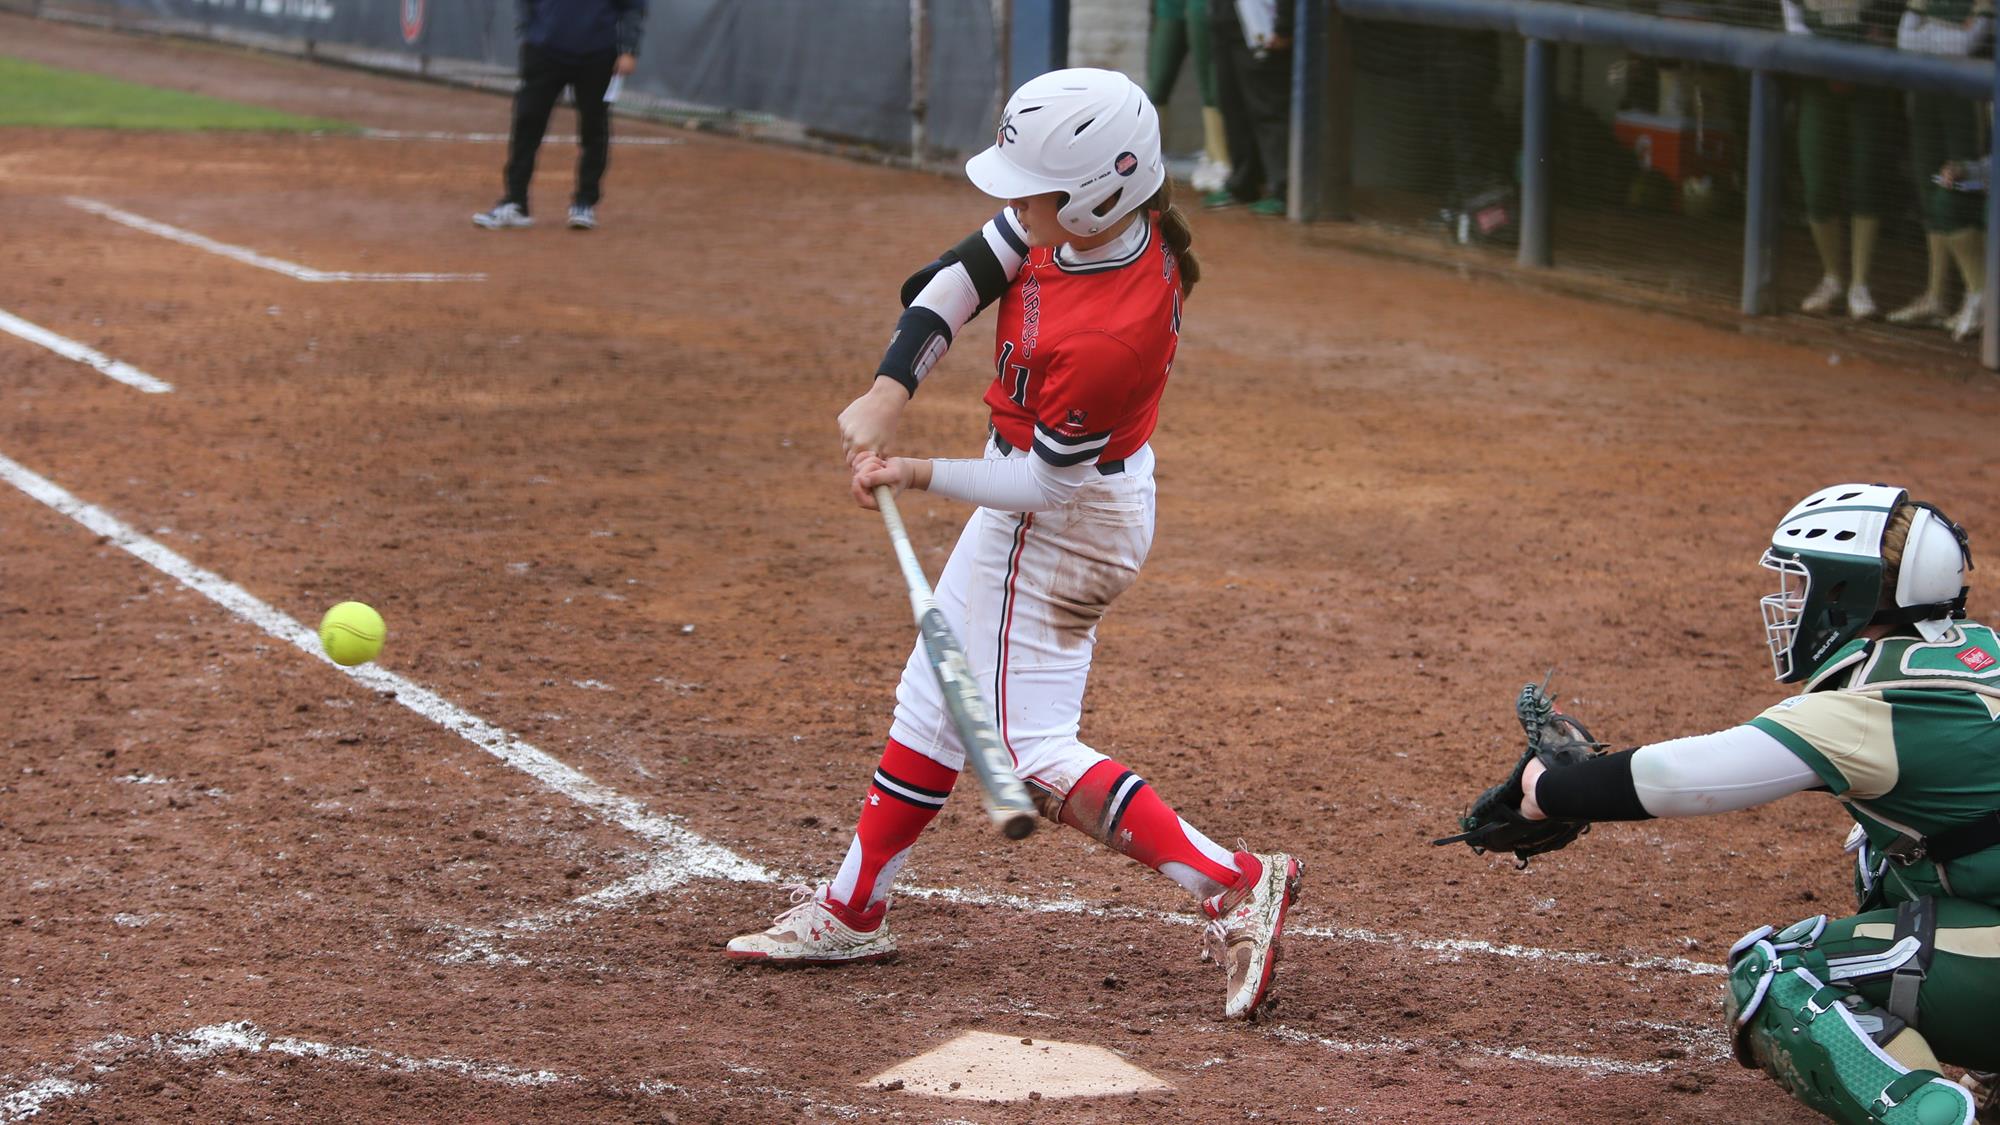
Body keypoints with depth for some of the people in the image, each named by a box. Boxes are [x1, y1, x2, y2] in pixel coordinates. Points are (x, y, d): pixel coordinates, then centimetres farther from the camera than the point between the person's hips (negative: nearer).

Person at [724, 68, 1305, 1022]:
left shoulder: (1109, 337, -36)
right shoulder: (1092, 217, -13)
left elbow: (1043, 485, -25)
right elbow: (965, 274, -5)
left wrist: (919, 476, -17)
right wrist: (888, 394, -15)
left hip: (1061, 517, -10)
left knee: (1032, 750, -5)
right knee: (938, 695, 20)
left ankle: (1234, 886, -10)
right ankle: (852, 911, 35)